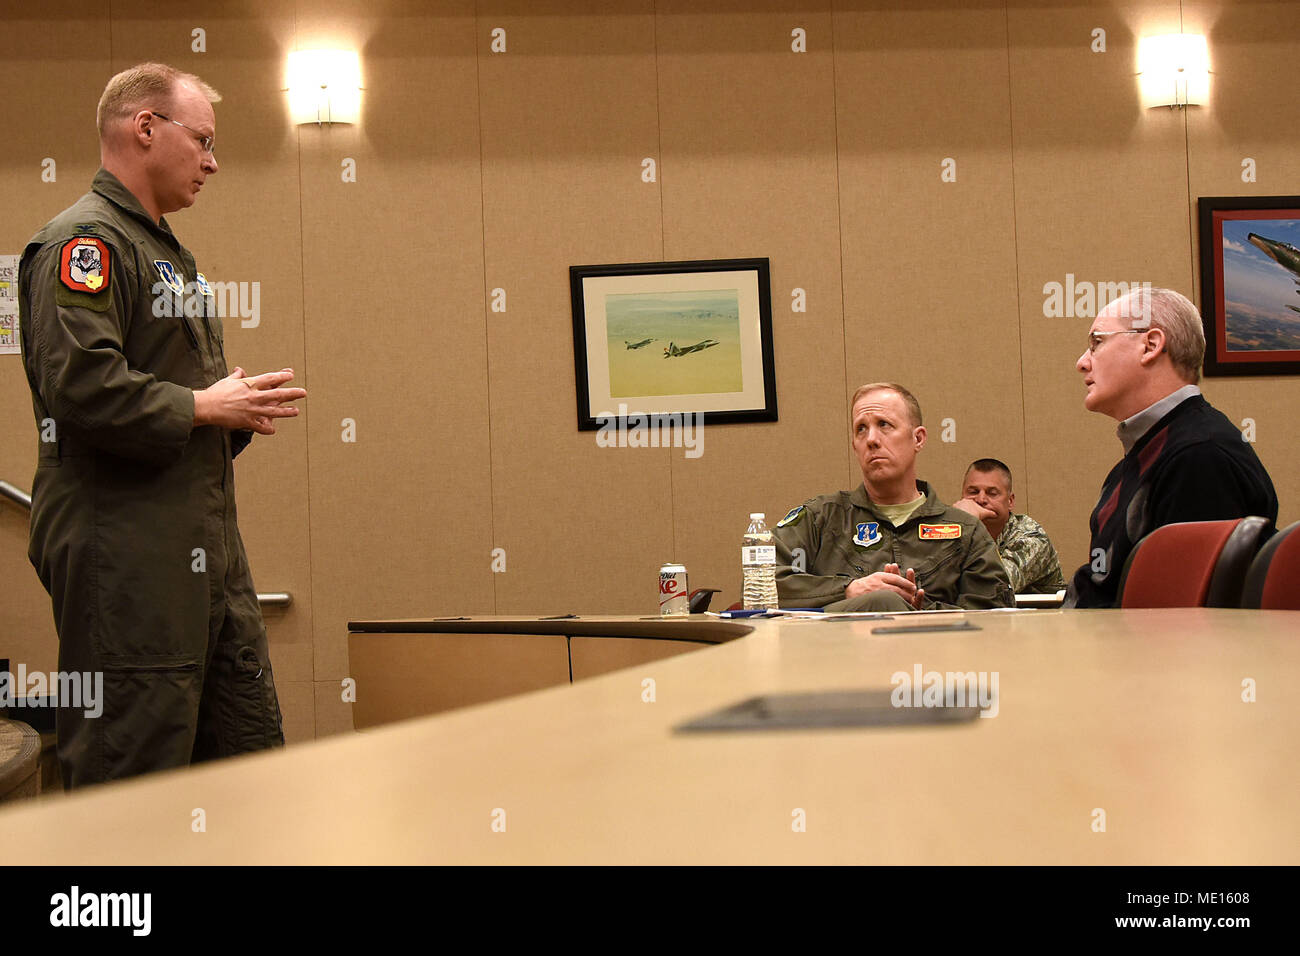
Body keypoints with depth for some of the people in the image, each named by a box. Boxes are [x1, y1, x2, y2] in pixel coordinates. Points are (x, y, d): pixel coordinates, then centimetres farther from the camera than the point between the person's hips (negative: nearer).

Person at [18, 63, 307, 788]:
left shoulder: (172, 253, 23)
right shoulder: (85, 241, -10)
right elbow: (81, 386, -23)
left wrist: (242, 411, 9)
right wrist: (203, 406, -12)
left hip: (209, 550, 10)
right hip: (124, 554, -10)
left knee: (253, 760, 12)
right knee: (130, 778, -5)